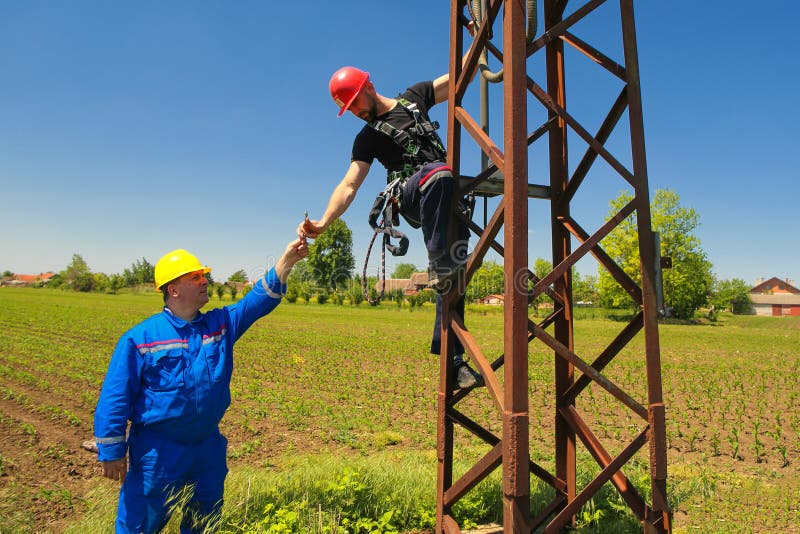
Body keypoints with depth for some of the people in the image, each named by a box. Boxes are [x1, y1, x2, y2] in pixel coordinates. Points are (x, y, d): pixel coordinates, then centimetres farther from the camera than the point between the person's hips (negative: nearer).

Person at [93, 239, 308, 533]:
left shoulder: (221, 324, -1)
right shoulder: (139, 338, -12)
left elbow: (260, 299, -10)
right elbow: (115, 399, -9)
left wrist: (286, 261, -22)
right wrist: (111, 452, -8)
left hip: (209, 448, 4)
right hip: (158, 452, -4)